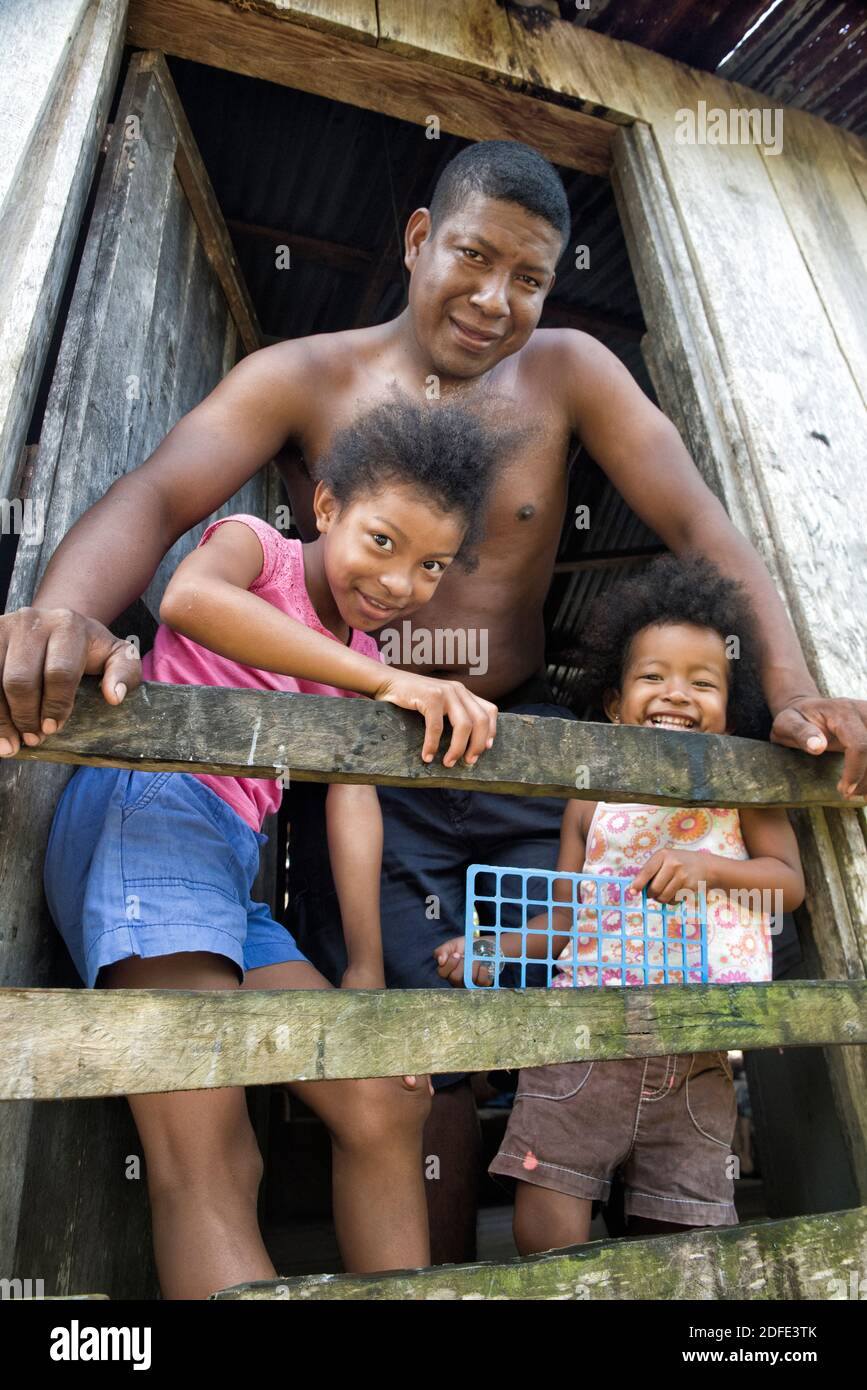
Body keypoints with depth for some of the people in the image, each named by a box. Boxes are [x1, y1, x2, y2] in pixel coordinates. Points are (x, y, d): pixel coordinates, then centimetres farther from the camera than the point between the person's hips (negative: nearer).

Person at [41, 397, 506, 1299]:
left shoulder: (360, 661, 20)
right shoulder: (253, 546, 4)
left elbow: (353, 801, 7)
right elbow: (189, 598, -22)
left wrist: (365, 970, -3)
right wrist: (388, 681, -30)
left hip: (234, 869, 8)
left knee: (383, 1110, 4)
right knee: (204, 1160, -17)